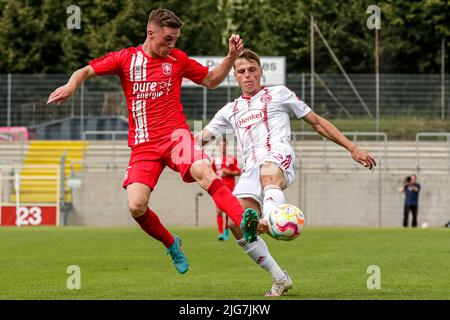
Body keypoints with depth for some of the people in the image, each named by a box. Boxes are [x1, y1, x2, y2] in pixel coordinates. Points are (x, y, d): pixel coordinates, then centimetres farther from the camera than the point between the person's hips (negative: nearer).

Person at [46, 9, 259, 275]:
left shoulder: (177, 59, 9)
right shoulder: (126, 58, 6)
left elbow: (211, 80, 21)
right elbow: (86, 72, 10)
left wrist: (232, 56, 6)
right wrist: (71, 86, -12)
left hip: (176, 135, -1)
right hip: (143, 145, 1)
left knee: (203, 172, -33)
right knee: (136, 207, -17)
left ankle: (245, 223, -46)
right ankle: (171, 244, 11)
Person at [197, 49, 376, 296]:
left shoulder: (277, 94, 20)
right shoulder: (230, 111, 30)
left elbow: (317, 122, 21)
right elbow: (199, 139, 31)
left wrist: (353, 149, 15)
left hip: (278, 154, -5)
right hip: (251, 167, 5)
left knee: (268, 175, -43)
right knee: (237, 225, -16)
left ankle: (270, 219, -78)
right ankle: (279, 279, -3)